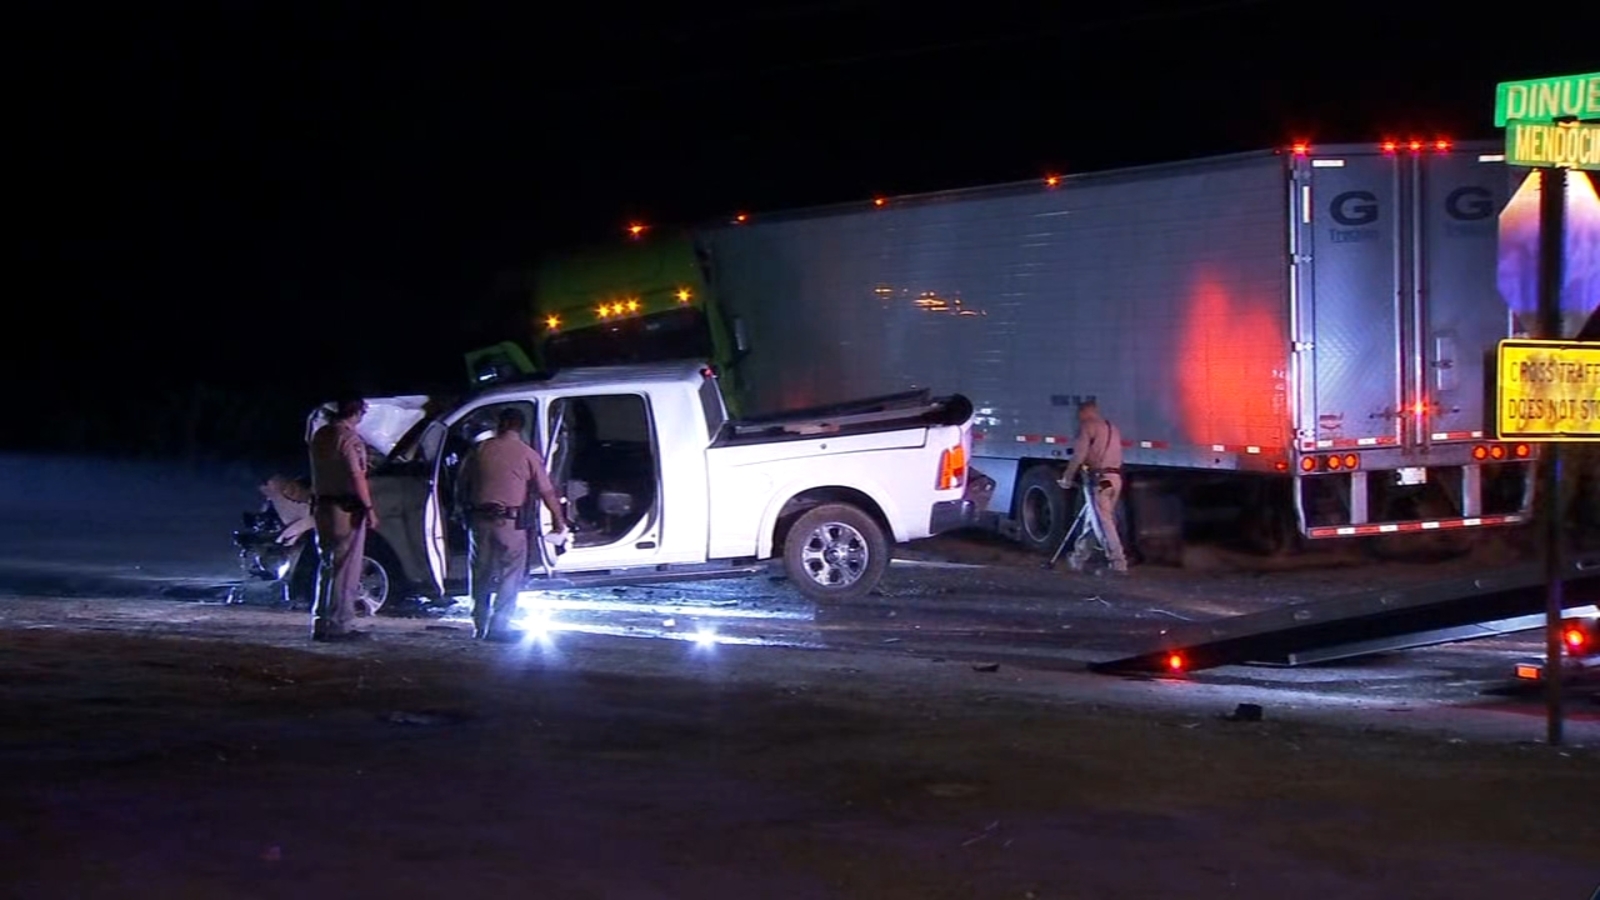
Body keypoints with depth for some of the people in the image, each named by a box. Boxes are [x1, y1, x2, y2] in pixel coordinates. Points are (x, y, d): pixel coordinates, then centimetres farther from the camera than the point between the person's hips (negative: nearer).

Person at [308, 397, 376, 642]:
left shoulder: (320, 436, 12)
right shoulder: (350, 439, -14)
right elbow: (357, 477, -19)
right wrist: (369, 508, -17)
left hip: (322, 507, 8)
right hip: (346, 509, -8)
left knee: (327, 567, 14)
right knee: (346, 569, -4)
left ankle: (320, 624, 15)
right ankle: (341, 626, -5)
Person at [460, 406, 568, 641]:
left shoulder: (481, 450, 5)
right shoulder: (527, 454, -2)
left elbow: (463, 481, 13)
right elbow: (547, 491, -2)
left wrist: (464, 509, 29)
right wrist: (560, 521, 6)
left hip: (479, 518, 3)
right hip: (509, 522, -3)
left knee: (481, 574, 13)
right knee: (510, 575, 3)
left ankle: (480, 626, 17)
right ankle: (499, 626, -4)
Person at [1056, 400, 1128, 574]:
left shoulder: (1088, 426, -3)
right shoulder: (1112, 428, 23)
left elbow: (1079, 455, -11)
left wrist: (1067, 478, -3)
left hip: (1099, 479, -8)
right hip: (1116, 478, 8)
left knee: (1104, 522, -8)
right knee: (1095, 520, 15)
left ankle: (1118, 562, -14)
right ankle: (1080, 557, 25)